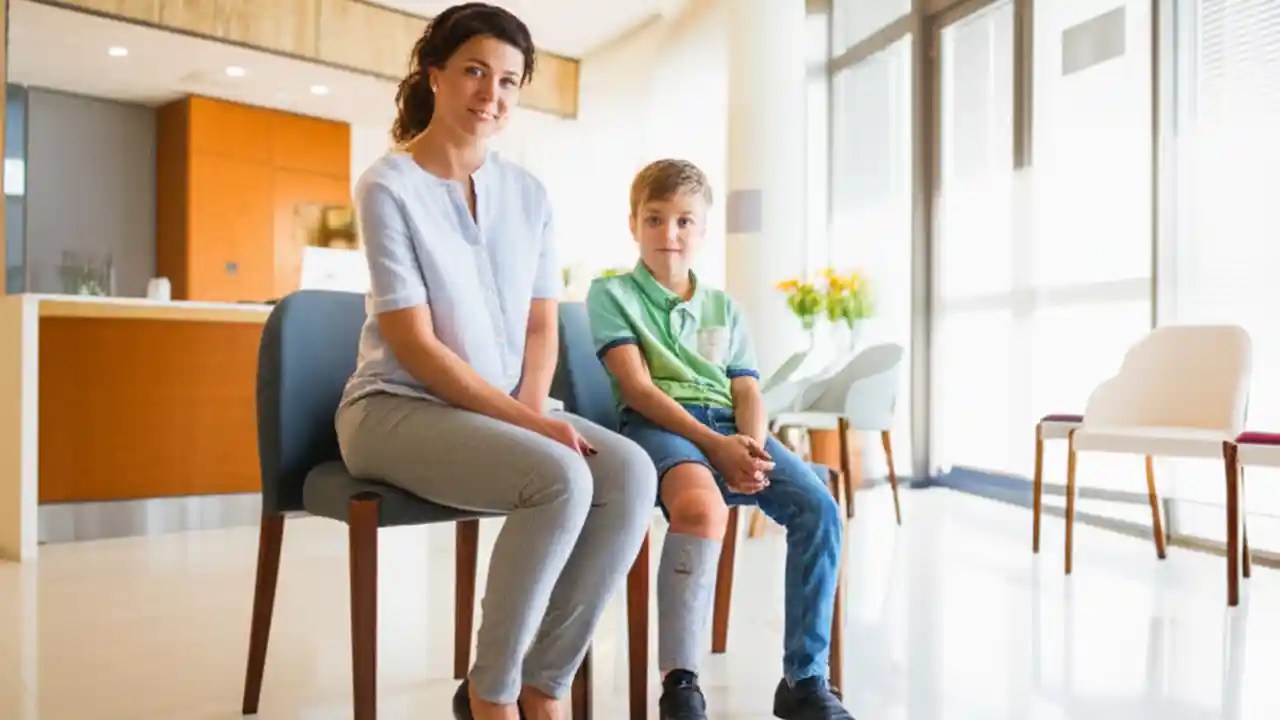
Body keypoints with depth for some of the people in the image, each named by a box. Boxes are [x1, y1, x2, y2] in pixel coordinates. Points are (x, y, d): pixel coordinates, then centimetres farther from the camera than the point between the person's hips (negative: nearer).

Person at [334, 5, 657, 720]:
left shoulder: (528, 192, 8)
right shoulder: (389, 185, -9)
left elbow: (542, 326, 7)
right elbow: (414, 345, -15)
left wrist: (534, 410, -12)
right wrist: (525, 421, -20)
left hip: (503, 411, 5)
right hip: (398, 407, -5)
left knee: (630, 471, -22)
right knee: (563, 479, -31)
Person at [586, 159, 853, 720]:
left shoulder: (724, 307, 25)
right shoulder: (611, 293, 11)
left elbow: (748, 391, 13)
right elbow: (638, 388, -3)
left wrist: (751, 448, -11)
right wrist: (714, 444, -15)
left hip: (730, 429, 5)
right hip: (658, 424, -4)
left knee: (819, 507, -20)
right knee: (702, 505, -37)